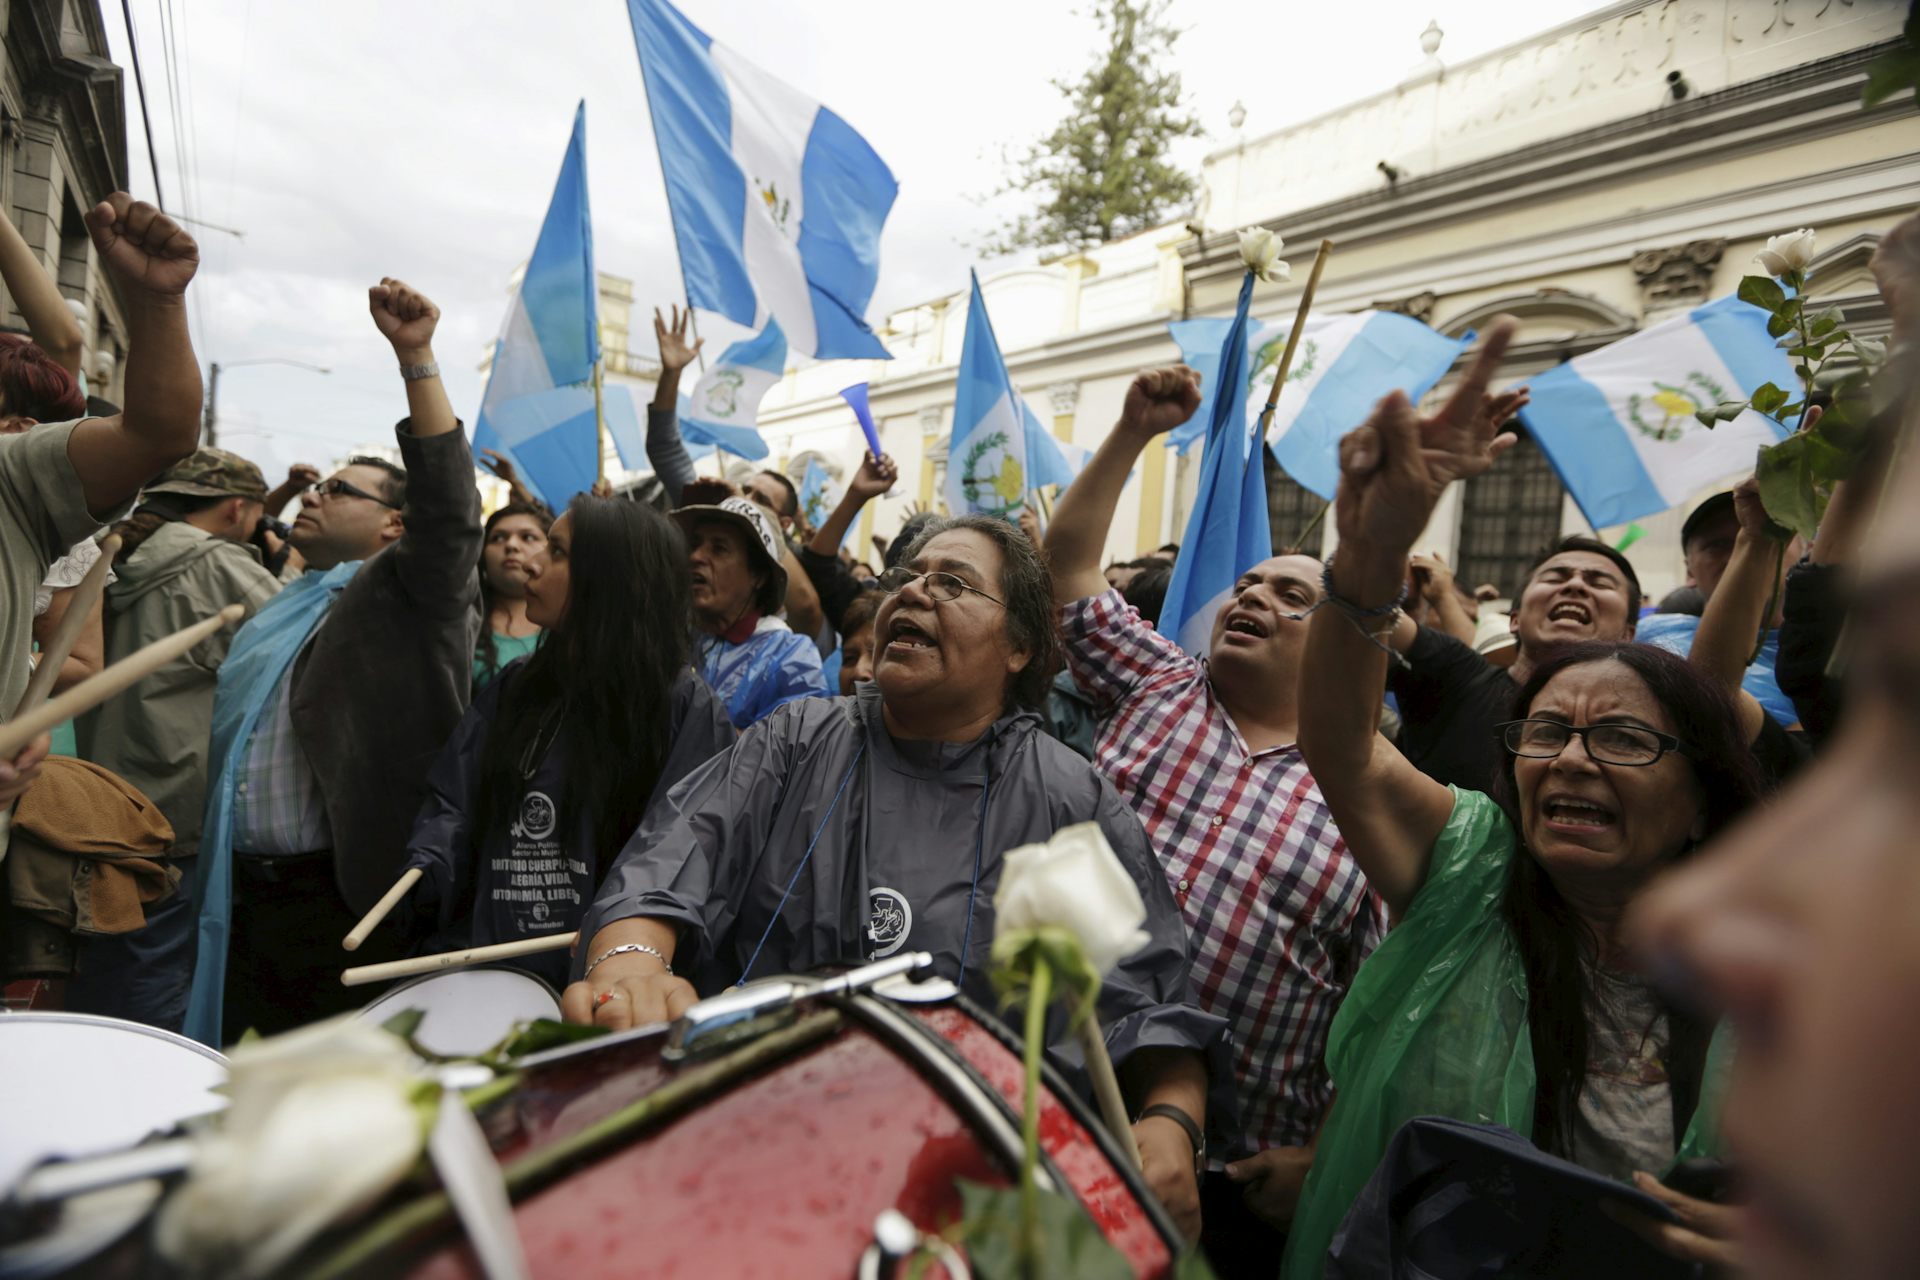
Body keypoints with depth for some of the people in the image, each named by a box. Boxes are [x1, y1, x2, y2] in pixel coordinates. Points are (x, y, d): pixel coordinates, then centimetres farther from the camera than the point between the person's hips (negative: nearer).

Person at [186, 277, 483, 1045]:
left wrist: (416, 358, -30)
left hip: (348, 900, -7)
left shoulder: (407, 595, -6)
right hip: (245, 895, 8)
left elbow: (449, 509, -24)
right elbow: (232, 742, 26)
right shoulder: (281, 611, 19)